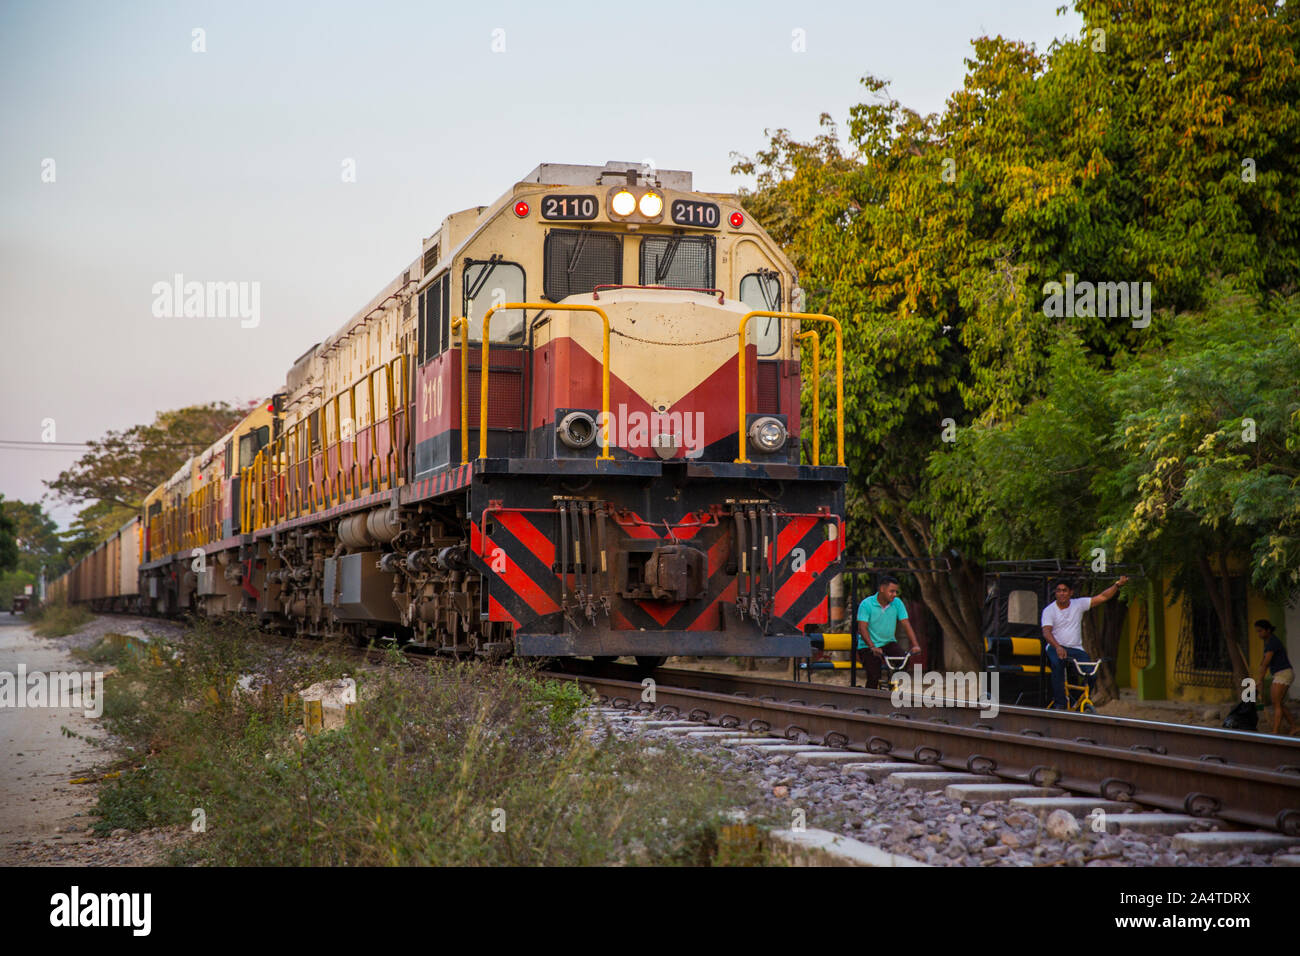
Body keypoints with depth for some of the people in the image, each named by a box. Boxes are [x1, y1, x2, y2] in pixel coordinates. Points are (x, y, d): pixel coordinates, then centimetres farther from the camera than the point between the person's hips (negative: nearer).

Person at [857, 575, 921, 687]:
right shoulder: (866, 604, -14)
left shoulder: (897, 603, -3)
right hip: (868, 646, -3)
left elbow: (906, 625, -8)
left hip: (889, 643, 3)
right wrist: (873, 647, -35)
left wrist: (915, 645, -22)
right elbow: (862, 628, -21)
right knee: (874, 678, -17)